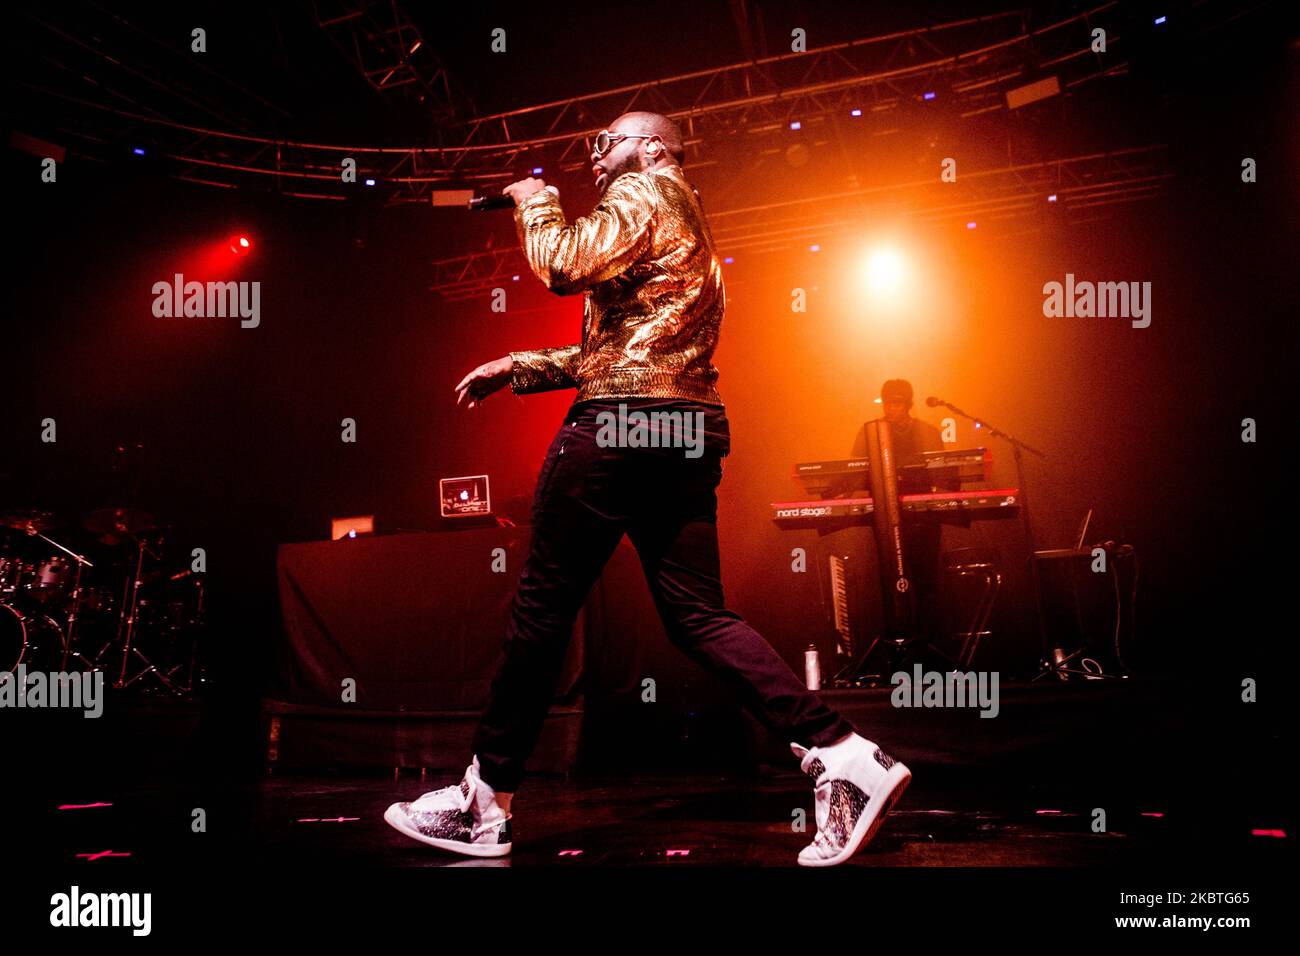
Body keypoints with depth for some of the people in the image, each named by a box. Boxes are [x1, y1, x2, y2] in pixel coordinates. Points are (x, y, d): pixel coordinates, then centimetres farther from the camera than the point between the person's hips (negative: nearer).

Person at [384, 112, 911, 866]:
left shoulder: (643, 195, 1)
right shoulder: (685, 222, 30)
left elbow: (566, 266, -15)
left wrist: (536, 204, 5)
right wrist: (519, 368, 26)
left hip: (622, 427, -9)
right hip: (688, 432, 9)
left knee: (544, 606, -1)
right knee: (698, 615, 5)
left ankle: (486, 802, 9)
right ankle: (844, 756, -7)